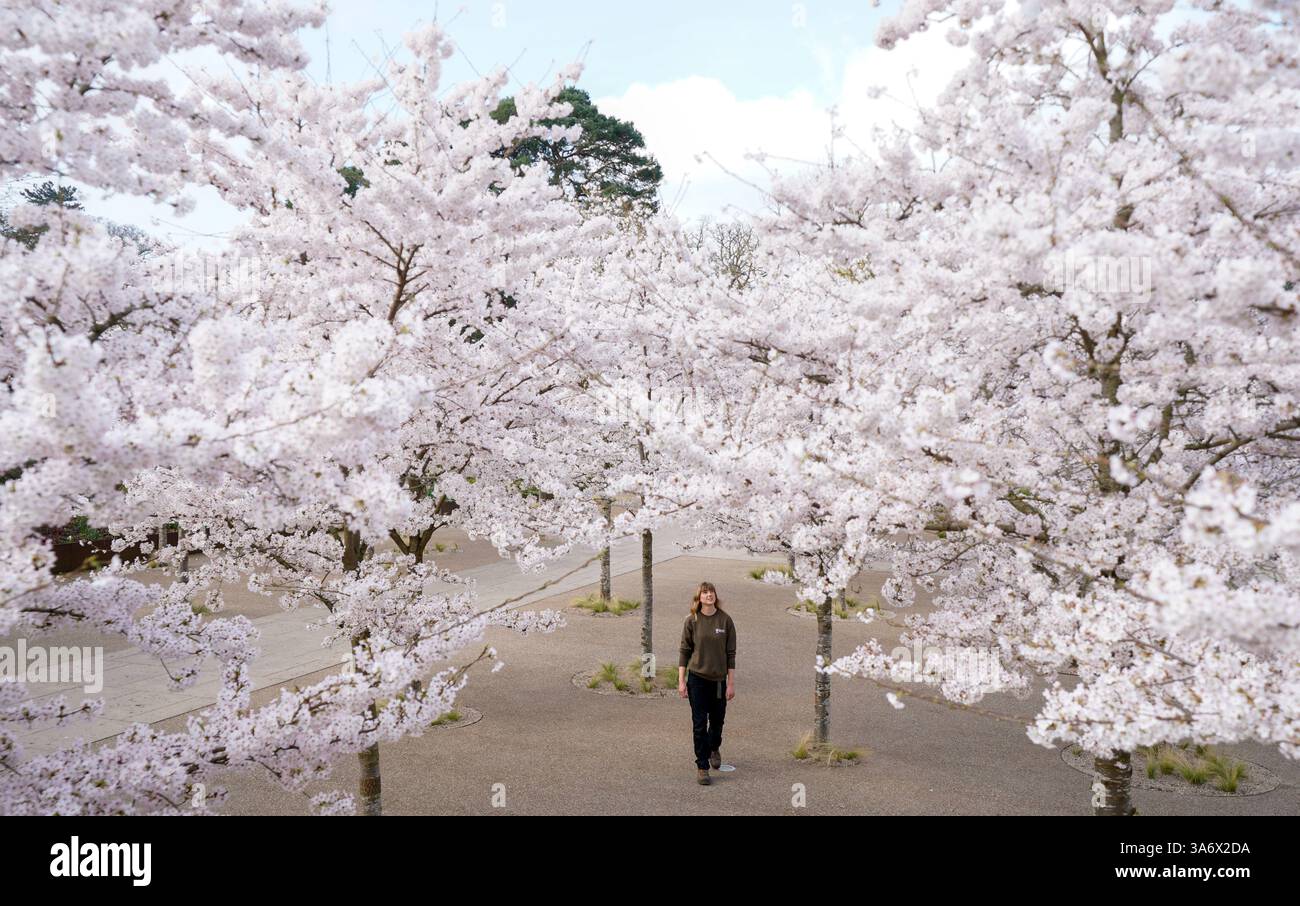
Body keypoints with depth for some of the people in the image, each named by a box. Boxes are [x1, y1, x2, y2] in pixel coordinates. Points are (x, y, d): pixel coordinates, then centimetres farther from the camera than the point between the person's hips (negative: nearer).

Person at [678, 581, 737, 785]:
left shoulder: (725, 620, -4)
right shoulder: (692, 621, -4)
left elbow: (731, 653, -1)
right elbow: (684, 651, 0)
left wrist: (731, 683, -2)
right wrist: (681, 681, -4)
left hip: (719, 679, 1)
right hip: (697, 678, -1)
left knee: (717, 720, 15)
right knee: (699, 724, -1)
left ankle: (714, 748, 45)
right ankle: (702, 767, 9)